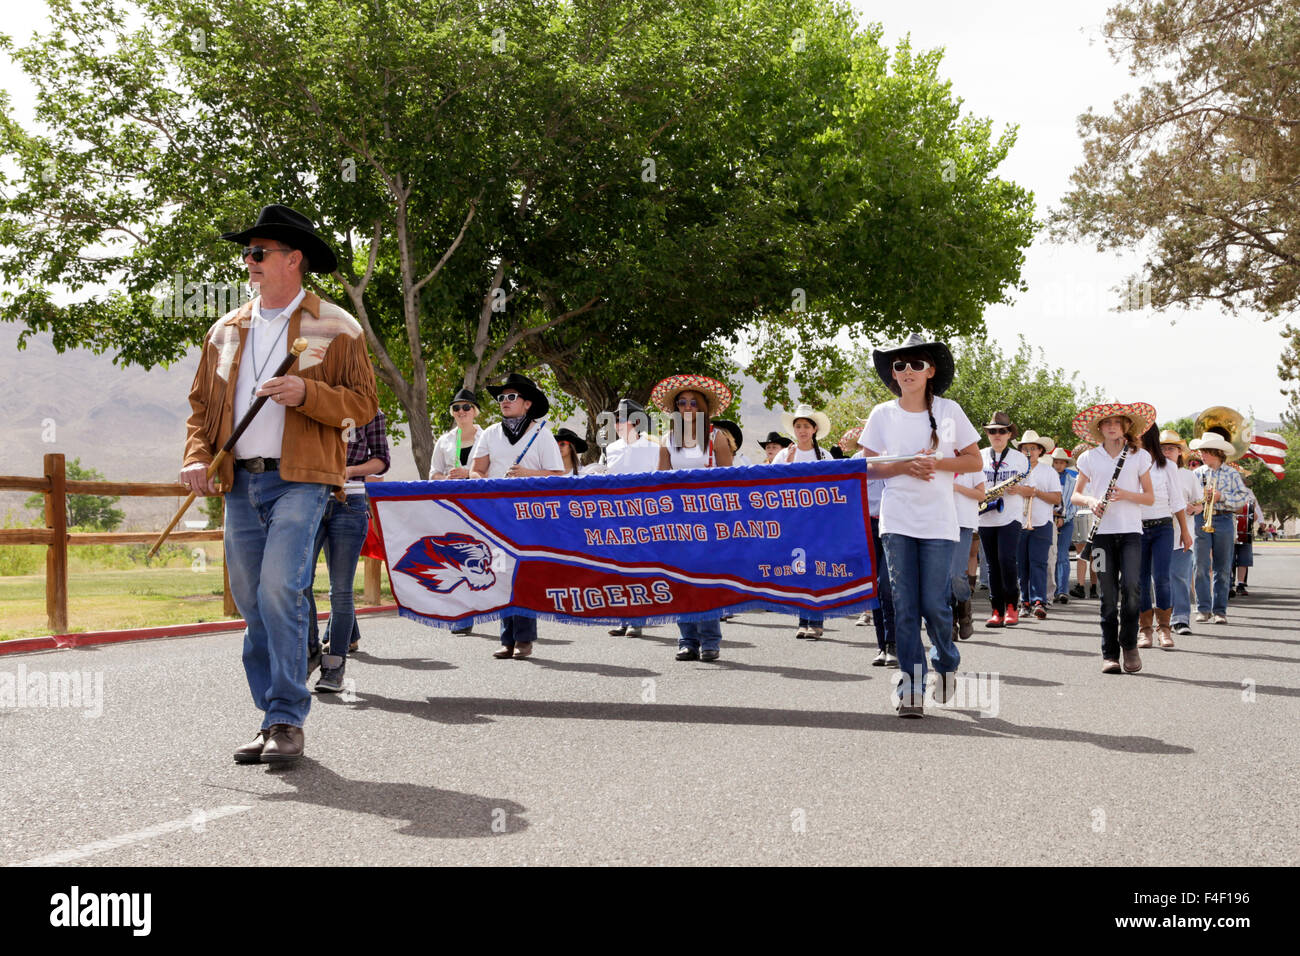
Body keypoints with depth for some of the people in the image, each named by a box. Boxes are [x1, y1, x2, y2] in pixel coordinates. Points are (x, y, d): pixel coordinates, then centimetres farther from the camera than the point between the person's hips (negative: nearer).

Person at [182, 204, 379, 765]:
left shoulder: (336, 329, 3)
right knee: (252, 606, 6)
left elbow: (363, 404, -1)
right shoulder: (225, 331, 18)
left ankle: (287, 723, -11)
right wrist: (197, 457, 2)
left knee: (278, 591, -19)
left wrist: (306, 393, -17)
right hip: (241, 483, 6)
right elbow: (202, 403, 19)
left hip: (300, 481, -5)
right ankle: (274, 719, 15)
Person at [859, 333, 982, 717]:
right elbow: (867, 467, 7)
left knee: (934, 603, -4)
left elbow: (974, 460, 6)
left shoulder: (949, 410, 3)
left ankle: (947, 661, 26)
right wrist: (904, 467, -10)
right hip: (897, 520, 1)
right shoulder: (883, 414, 5)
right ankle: (911, 687, 4)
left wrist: (937, 463, -12)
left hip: (938, 521, -1)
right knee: (904, 606, -2)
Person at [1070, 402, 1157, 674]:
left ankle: (1129, 645, 2)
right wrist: (1091, 501, -10)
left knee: (1130, 586, -16)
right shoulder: (1089, 458, 9)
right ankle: (1109, 654, 6)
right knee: (1108, 594, 0)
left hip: (1131, 531, -1)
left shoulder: (1139, 456, 8)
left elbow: (1150, 497, 7)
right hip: (1103, 531, 1)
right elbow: (1076, 495, 12)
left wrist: (1126, 494, -11)